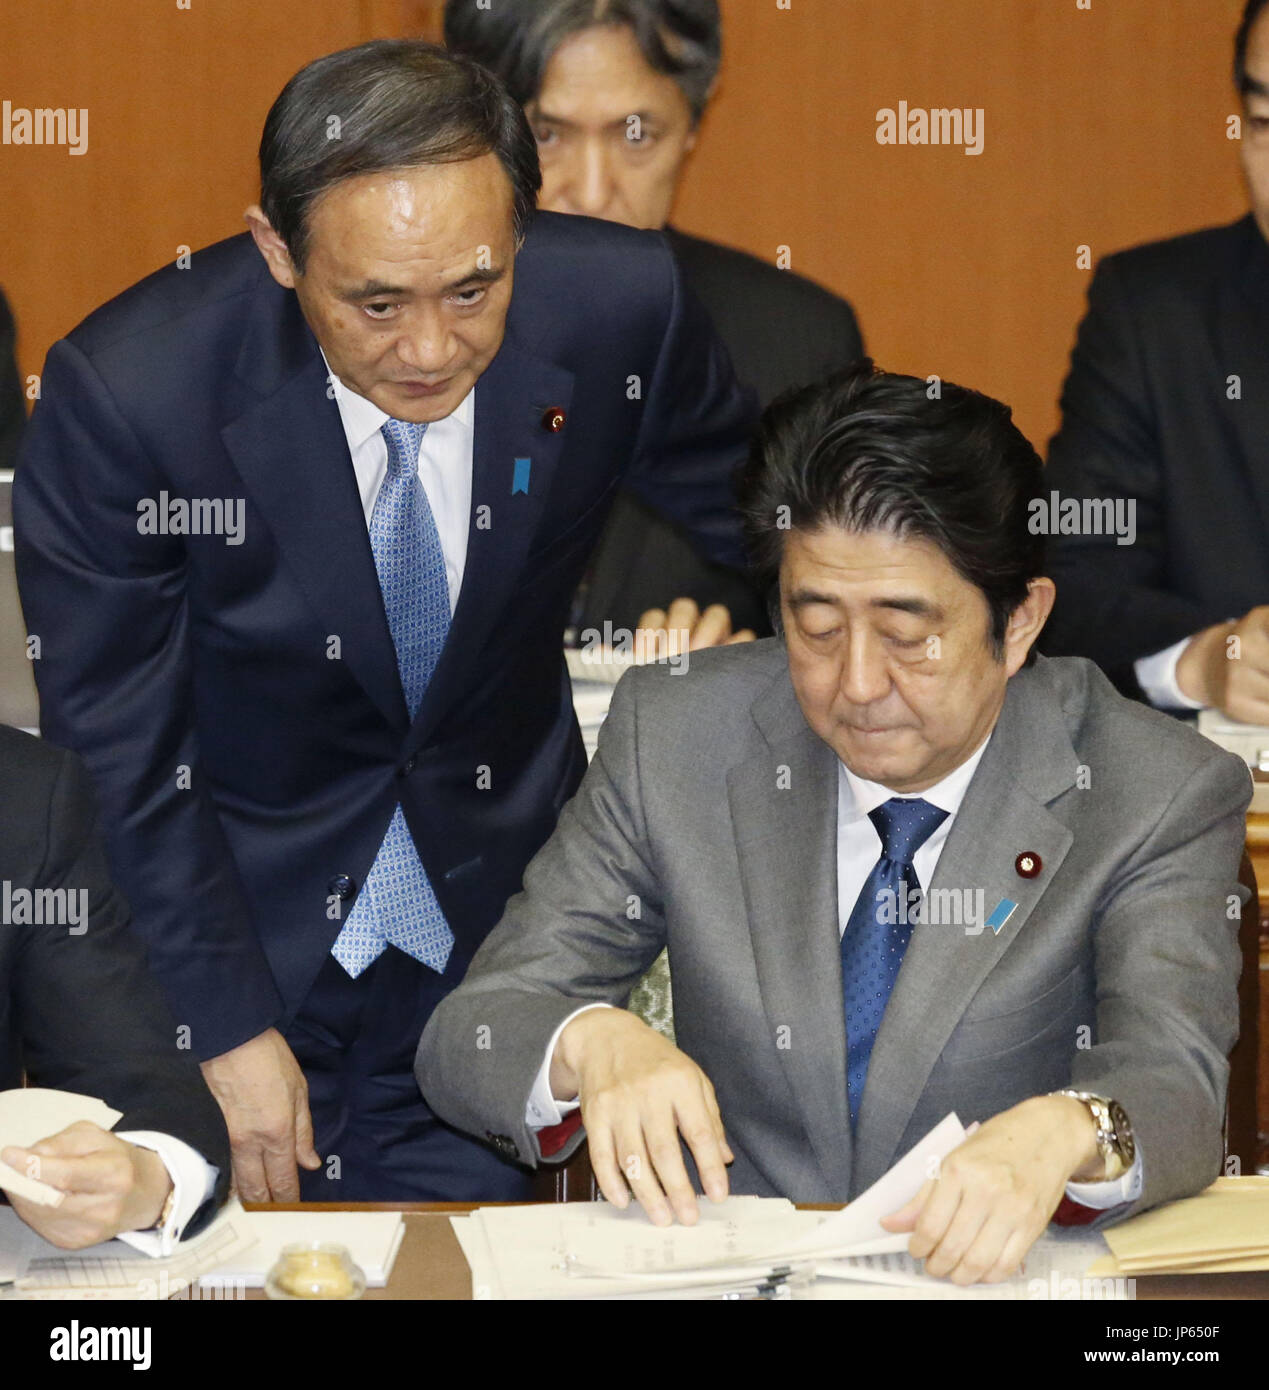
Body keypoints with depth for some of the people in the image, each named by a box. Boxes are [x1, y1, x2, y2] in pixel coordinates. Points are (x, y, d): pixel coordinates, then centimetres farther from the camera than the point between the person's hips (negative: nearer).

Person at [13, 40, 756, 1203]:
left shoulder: (619, 311, -20)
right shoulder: (123, 393, -27)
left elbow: (759, 526, 0)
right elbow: (119, 756, -16)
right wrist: (227, 1030, -14)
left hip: (496, 895, 2)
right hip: (231, 897, -2)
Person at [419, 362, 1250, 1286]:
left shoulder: (1160, 797, -4)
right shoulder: (675, 739, 0)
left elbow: (1174, 1080, -18)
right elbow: (466, 1036, -1)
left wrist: (1065, 1134, -41)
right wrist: (594, 1042, -25)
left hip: (999, 1279, -1)